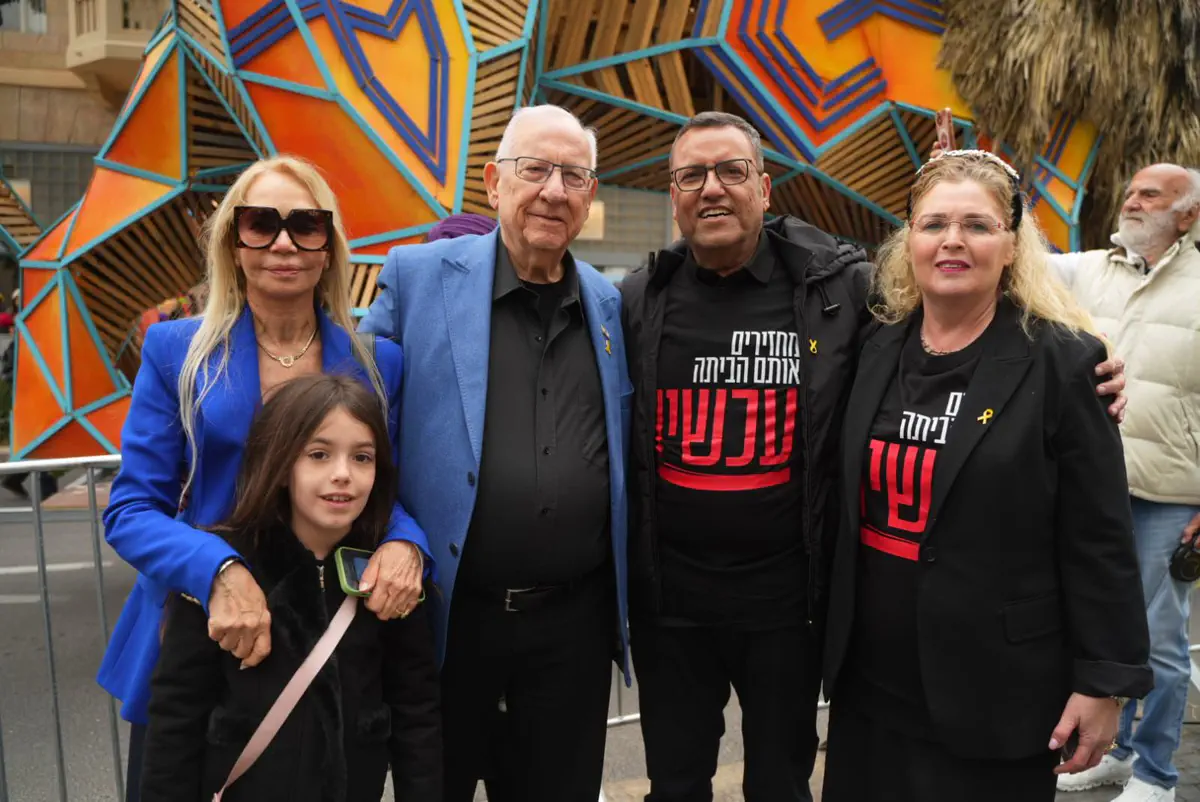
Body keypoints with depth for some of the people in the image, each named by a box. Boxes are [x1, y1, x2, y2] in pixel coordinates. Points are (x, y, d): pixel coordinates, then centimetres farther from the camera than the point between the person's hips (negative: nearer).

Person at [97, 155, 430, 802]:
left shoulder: (380, 363, -1)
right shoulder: (176, 351, -4)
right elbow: (131, 509, -7)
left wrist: (405, 543, -18)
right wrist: (221, 571, -26)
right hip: (193, 639, -1)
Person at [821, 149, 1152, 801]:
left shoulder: (1060, 362, -10)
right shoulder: (876, 352, 3)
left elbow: (1100, 540, -8)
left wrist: (1104, 681, -8)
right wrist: (834, 643, 10)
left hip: (995, 694, -4)